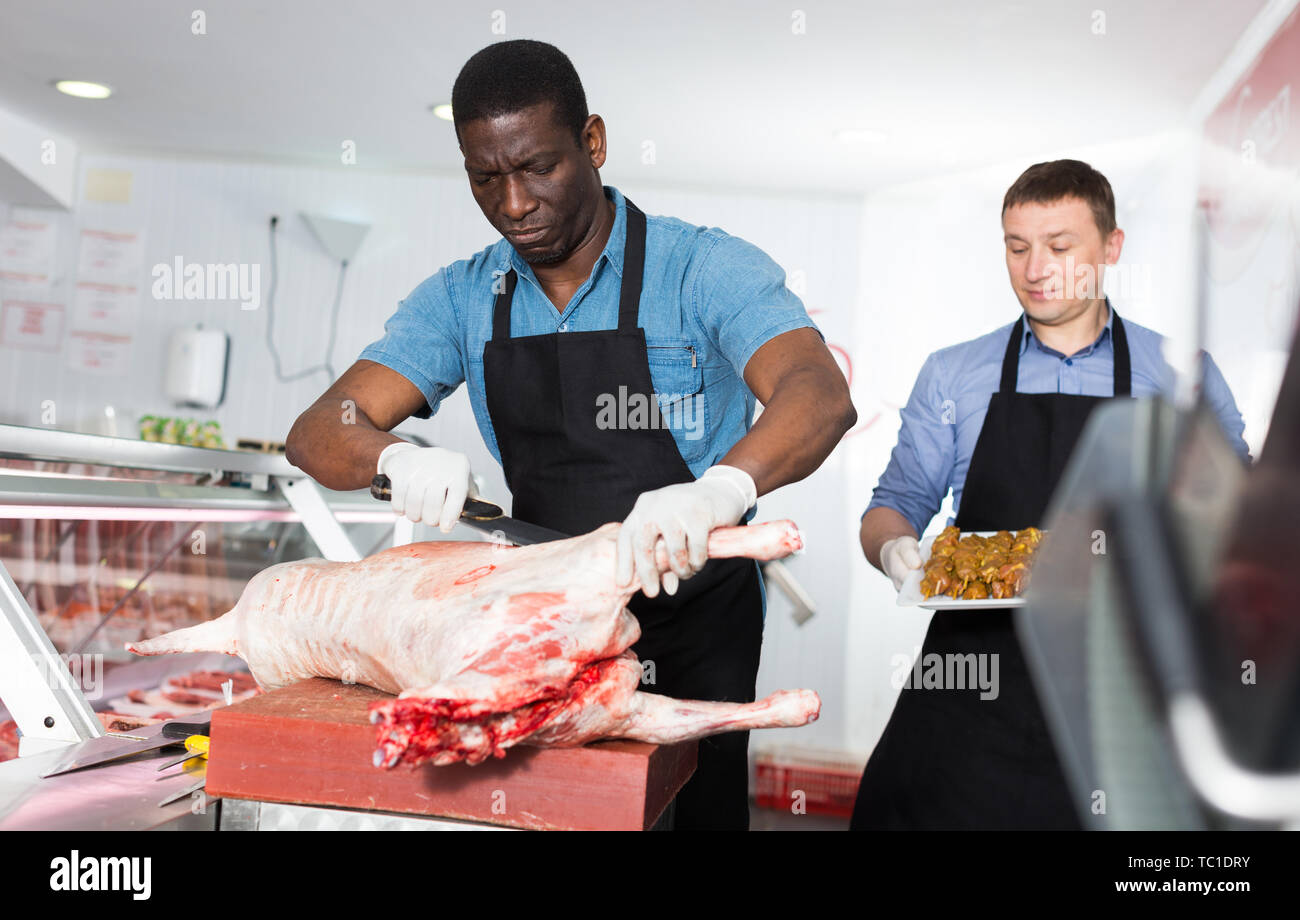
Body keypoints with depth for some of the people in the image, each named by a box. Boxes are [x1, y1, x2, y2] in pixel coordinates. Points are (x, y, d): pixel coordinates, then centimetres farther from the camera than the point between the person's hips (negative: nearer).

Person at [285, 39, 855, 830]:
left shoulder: (706, 269, -11)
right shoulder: (462, 301, 2)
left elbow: (820, 396, -27)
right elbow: (319, 433, -3)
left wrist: (721, 489, -49)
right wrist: (395, 459, -28)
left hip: (693, 624, -3)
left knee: (697, 807, 0)